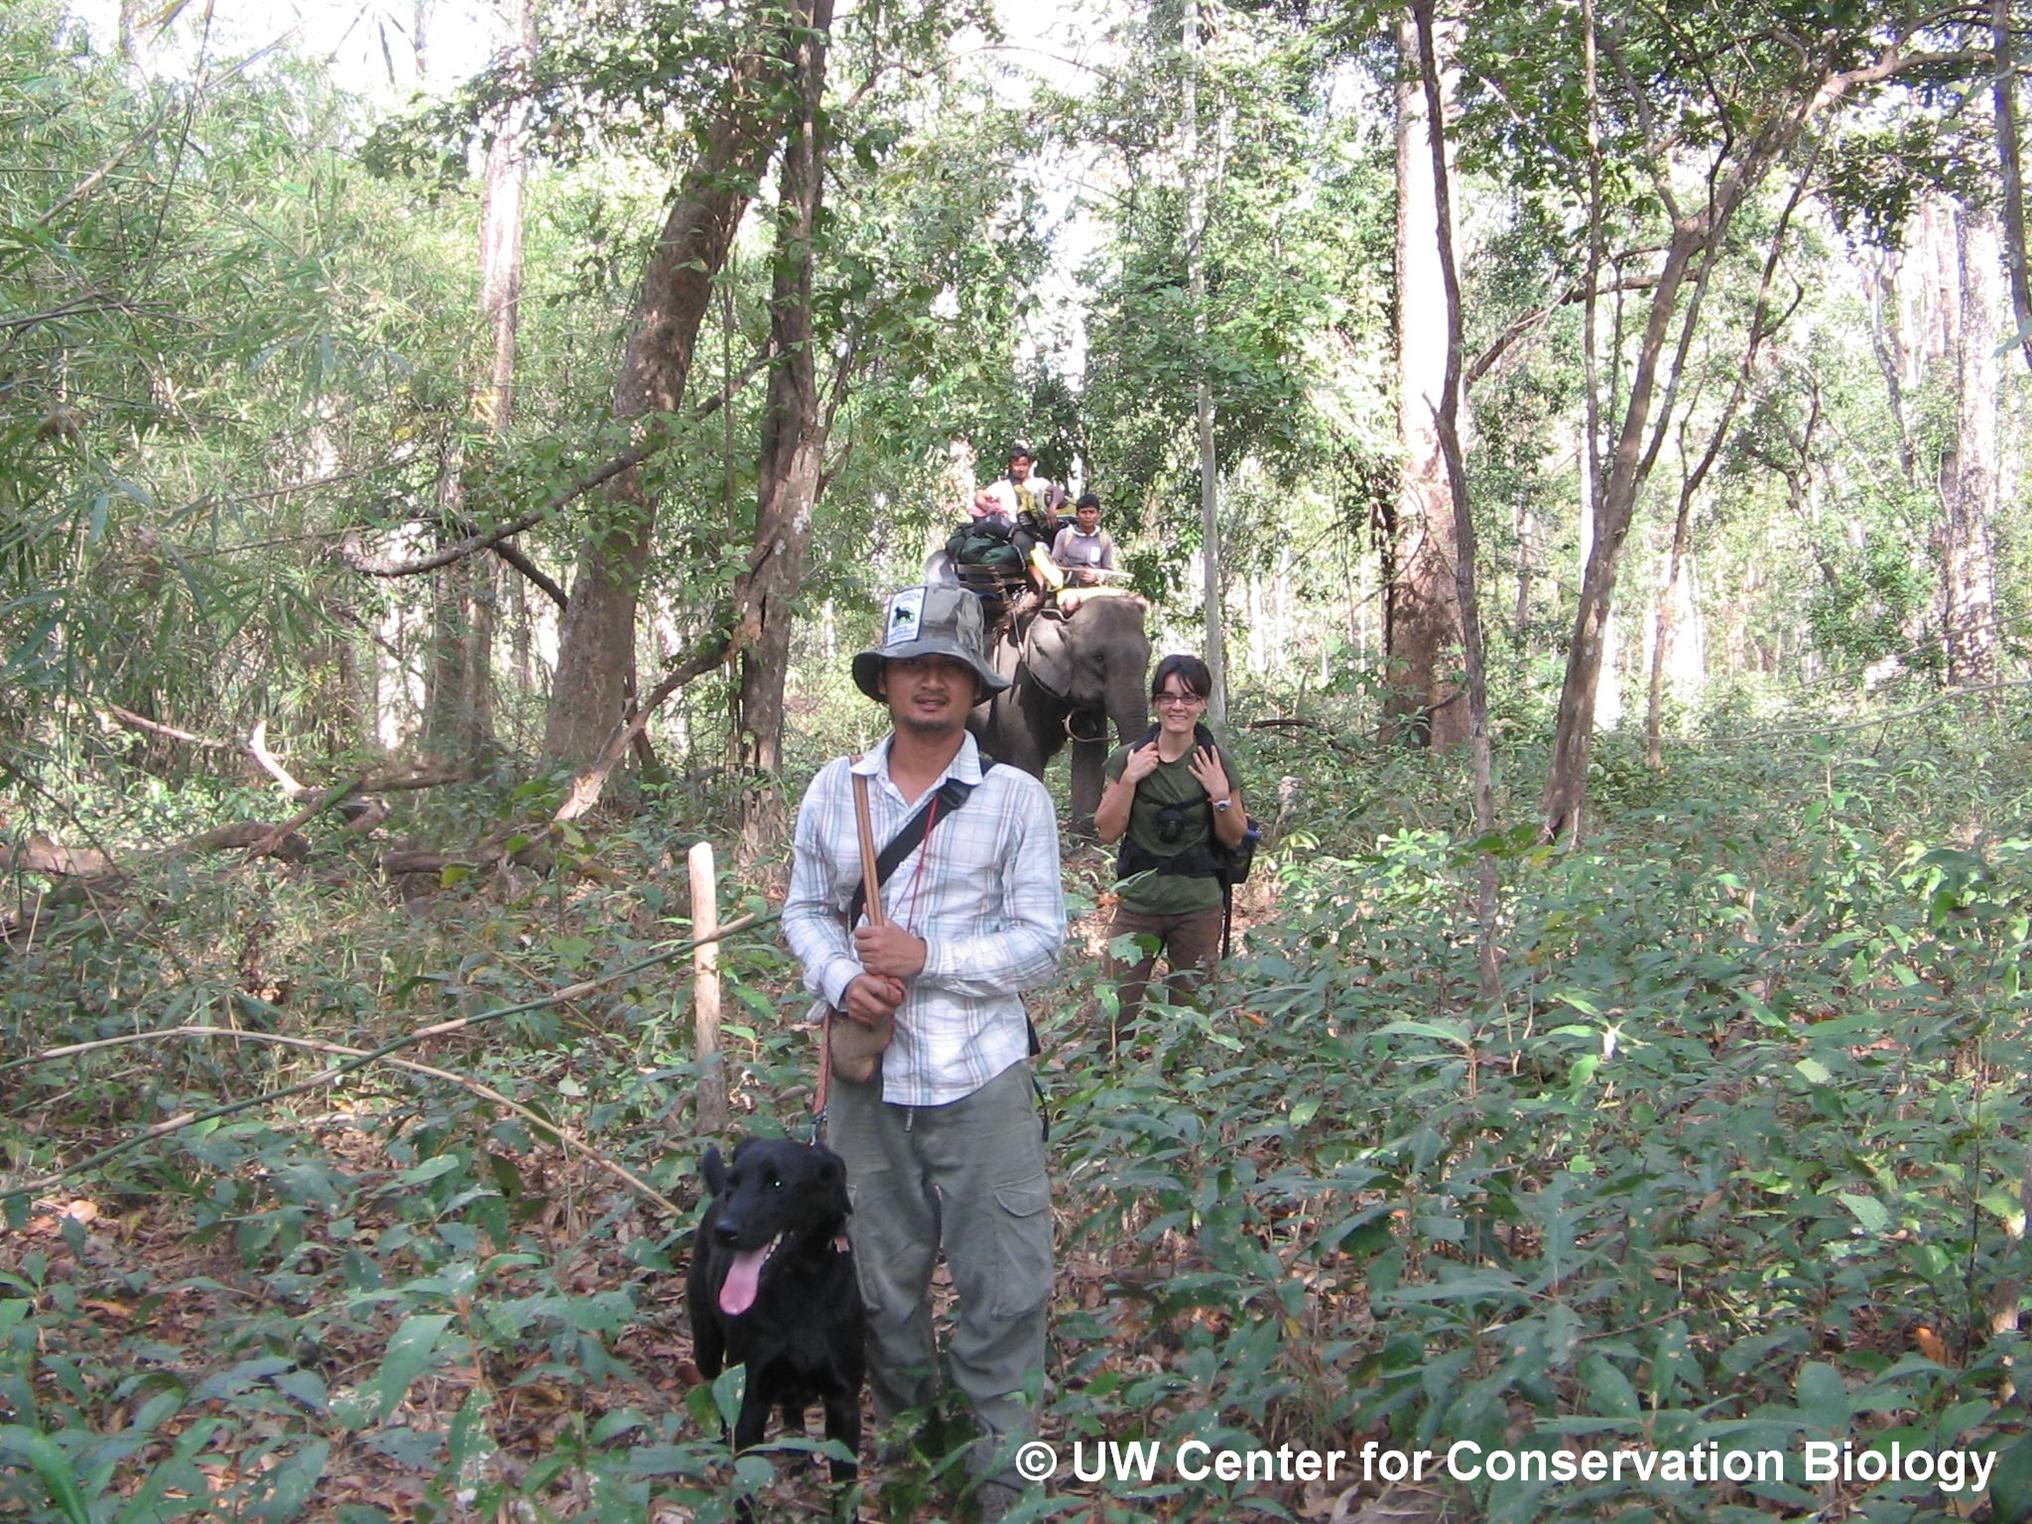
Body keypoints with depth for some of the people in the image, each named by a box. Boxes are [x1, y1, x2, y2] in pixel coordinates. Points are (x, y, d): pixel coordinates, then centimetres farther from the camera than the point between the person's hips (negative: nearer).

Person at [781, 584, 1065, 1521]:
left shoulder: (1017, 798, -3)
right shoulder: (834, 791, 6)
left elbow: (1040, 941, -6)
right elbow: (804, 910, 11)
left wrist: (928, 958, -18)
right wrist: (840, 980, -10)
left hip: (982, 1081, -3)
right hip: (868, 1081, 3)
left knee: (1004, 1290, -1)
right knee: (884, 1284, 16)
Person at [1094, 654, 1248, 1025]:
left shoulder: (1216, 761, -1)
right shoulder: (1129, 758, -1)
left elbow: (1233, 838, 5)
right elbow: (1107, 831, -3)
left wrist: (1221, 795, -12)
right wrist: (1129, 778, -13)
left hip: (1198, 907, 0)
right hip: (1137, 901, 0)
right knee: (1117, 1011, -2)